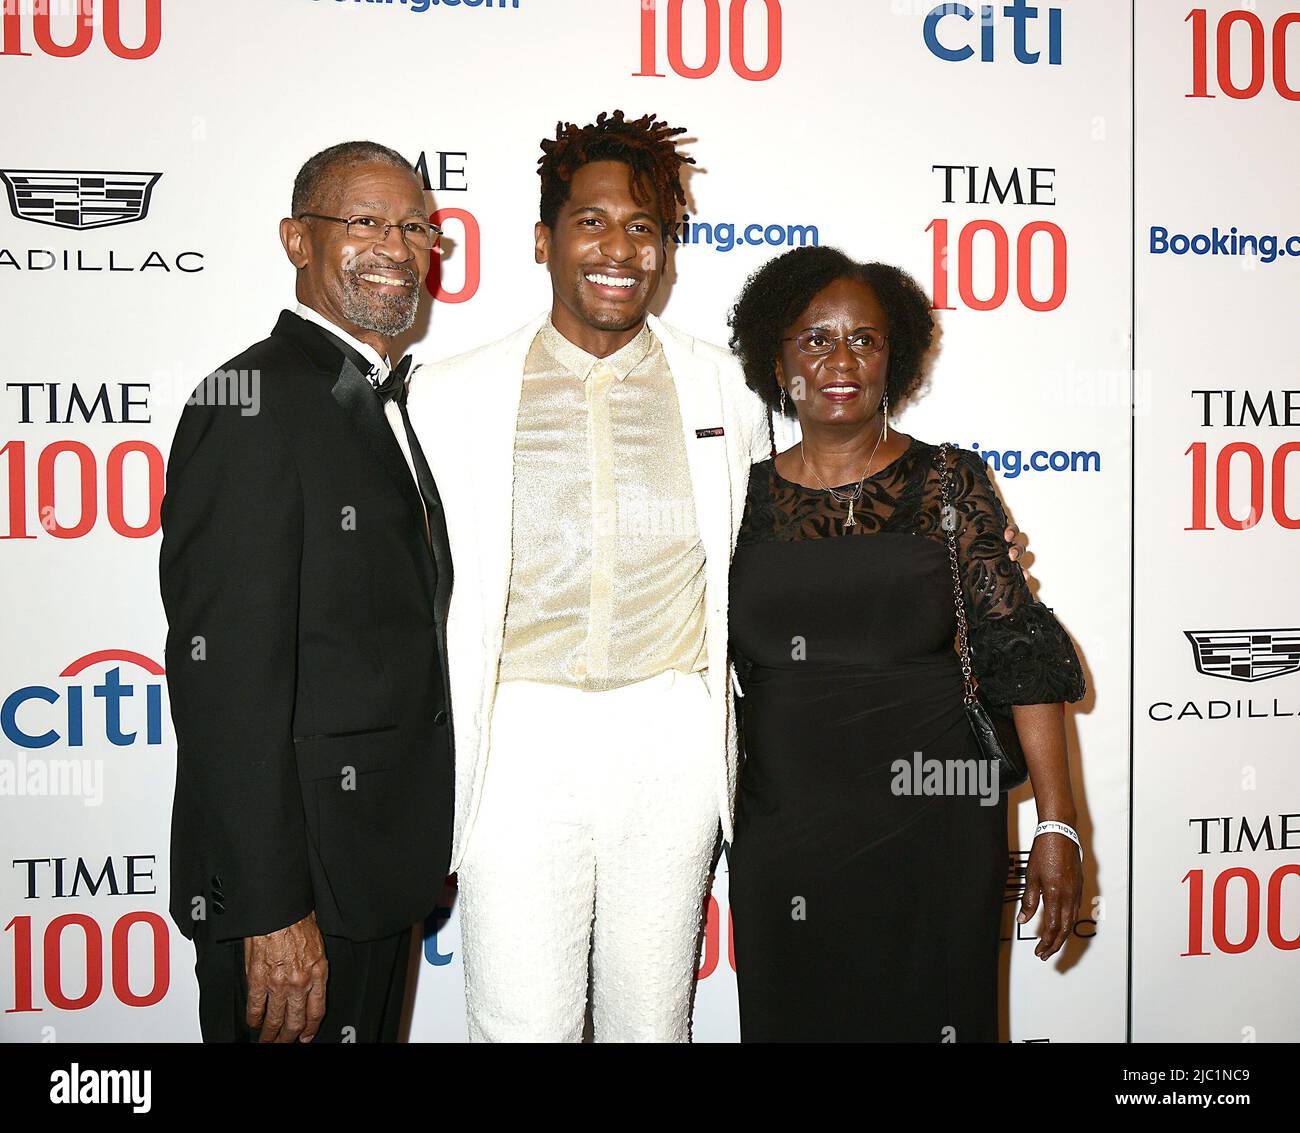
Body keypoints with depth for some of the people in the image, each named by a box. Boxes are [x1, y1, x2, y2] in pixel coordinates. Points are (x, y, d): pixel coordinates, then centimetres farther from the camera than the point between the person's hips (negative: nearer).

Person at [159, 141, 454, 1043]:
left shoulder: (384, 400, 13)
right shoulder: (253, 403, -17)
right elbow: (226, 678, -23)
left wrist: (417, 841, 17)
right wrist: (273, 911, -24)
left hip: (383, 861, 9)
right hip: (294, 873, -9)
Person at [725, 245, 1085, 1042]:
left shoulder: (947, 483, -2)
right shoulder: (748, 496, 4)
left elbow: (1021, 650, -5)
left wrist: (1058, 825, -9)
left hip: (931, 824, -2)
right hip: (782, 827, 2)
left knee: (929, 1016, 8)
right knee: (791, 1019, 11)